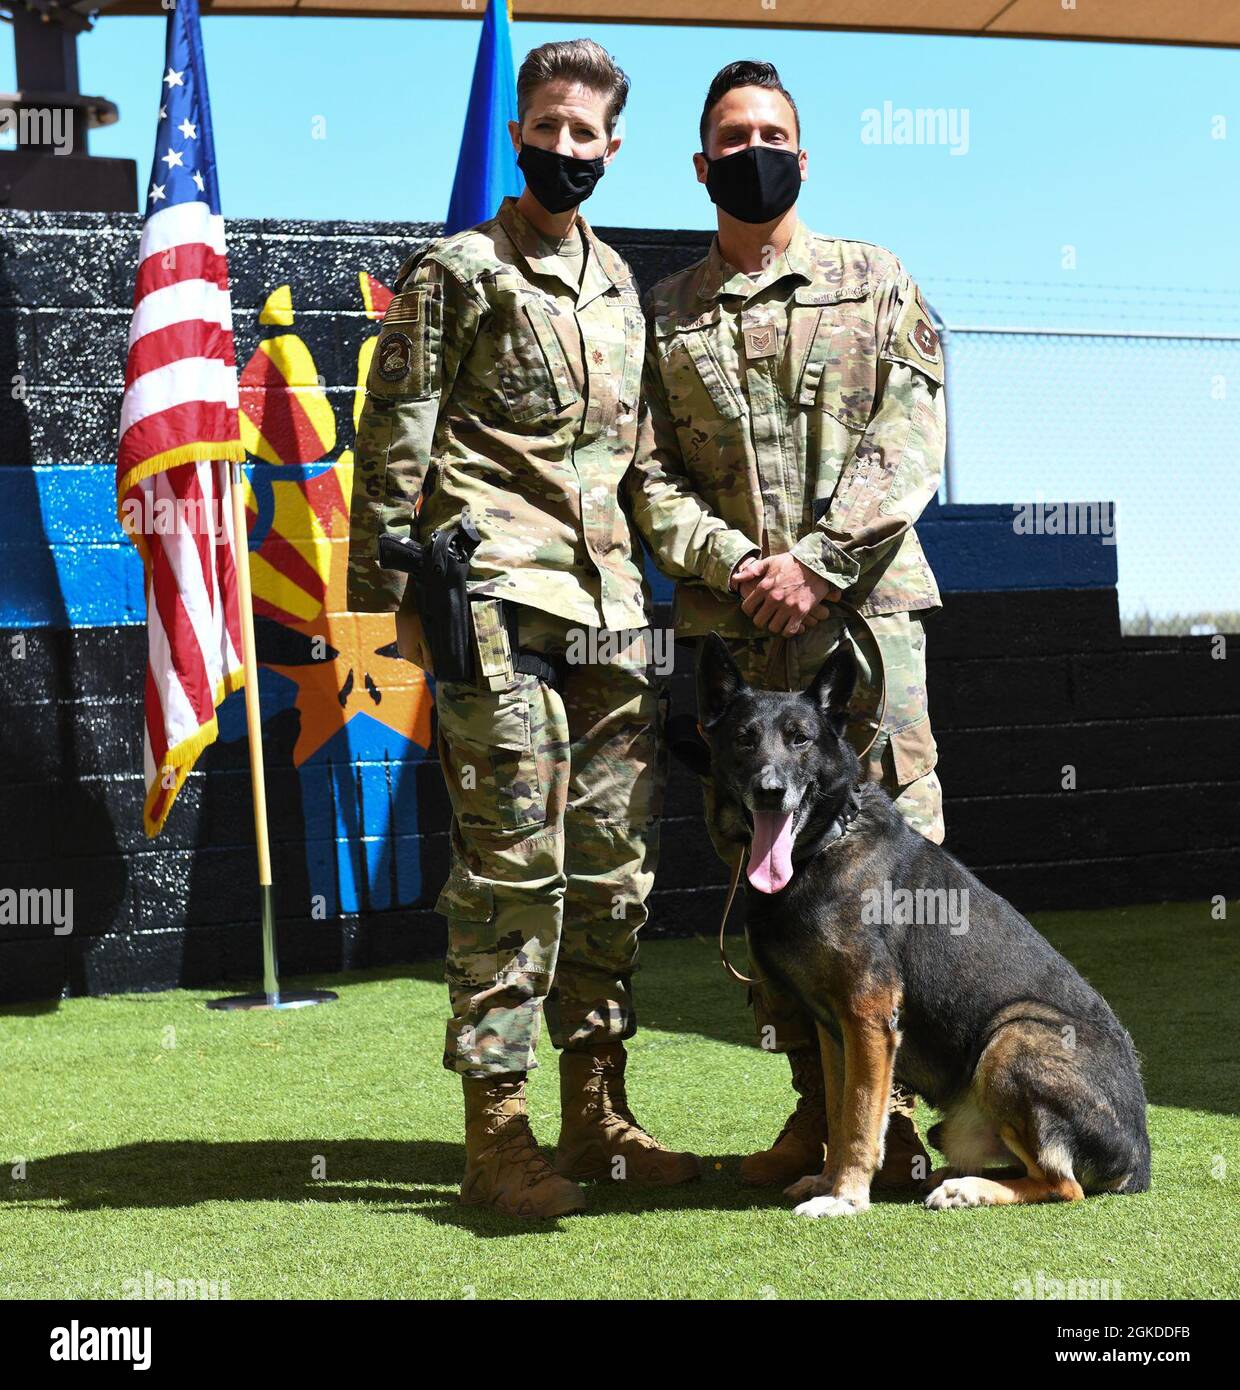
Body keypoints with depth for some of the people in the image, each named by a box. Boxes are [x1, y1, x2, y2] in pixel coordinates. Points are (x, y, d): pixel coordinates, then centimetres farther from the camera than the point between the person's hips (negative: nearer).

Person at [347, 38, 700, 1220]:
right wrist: (392, 586, -9)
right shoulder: (453, 272, 1)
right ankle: (497, 1133, 0)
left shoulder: (618, 283, 20)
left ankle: (596, 1116, 18)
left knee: (613, 864, 8)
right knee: (513, 865, -8)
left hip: (608, 607, 7)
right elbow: (394, 442, -2)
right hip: (498, 604, -6)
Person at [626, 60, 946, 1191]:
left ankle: (897, 1102, 3)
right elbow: (650, 475, 6)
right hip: (732, 628, 2)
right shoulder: (666, 314, 14)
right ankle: (817, 1106, 15)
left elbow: (910, 440, -1)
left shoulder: (876, 282, 10)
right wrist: (734, 566, -10)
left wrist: (817, 562, -12)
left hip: (865, 603, -2)